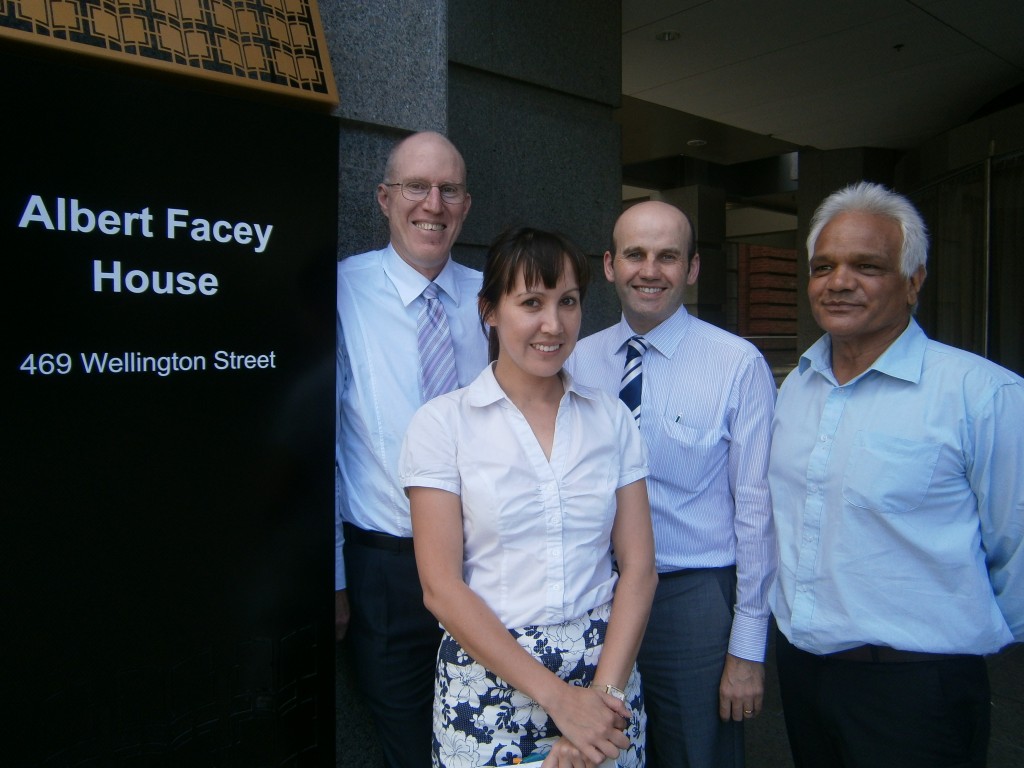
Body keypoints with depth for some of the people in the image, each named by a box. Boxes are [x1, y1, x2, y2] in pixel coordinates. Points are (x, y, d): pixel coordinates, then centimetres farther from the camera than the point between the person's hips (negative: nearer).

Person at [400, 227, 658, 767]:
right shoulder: (442, 424, -9)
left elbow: (638, 566, -2)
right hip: (489, 684, -2)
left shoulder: (612, 419, 0)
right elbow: (441, 587, -12)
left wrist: (605, 692, -13)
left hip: (606, 670, 3)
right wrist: (556, 696, -15)